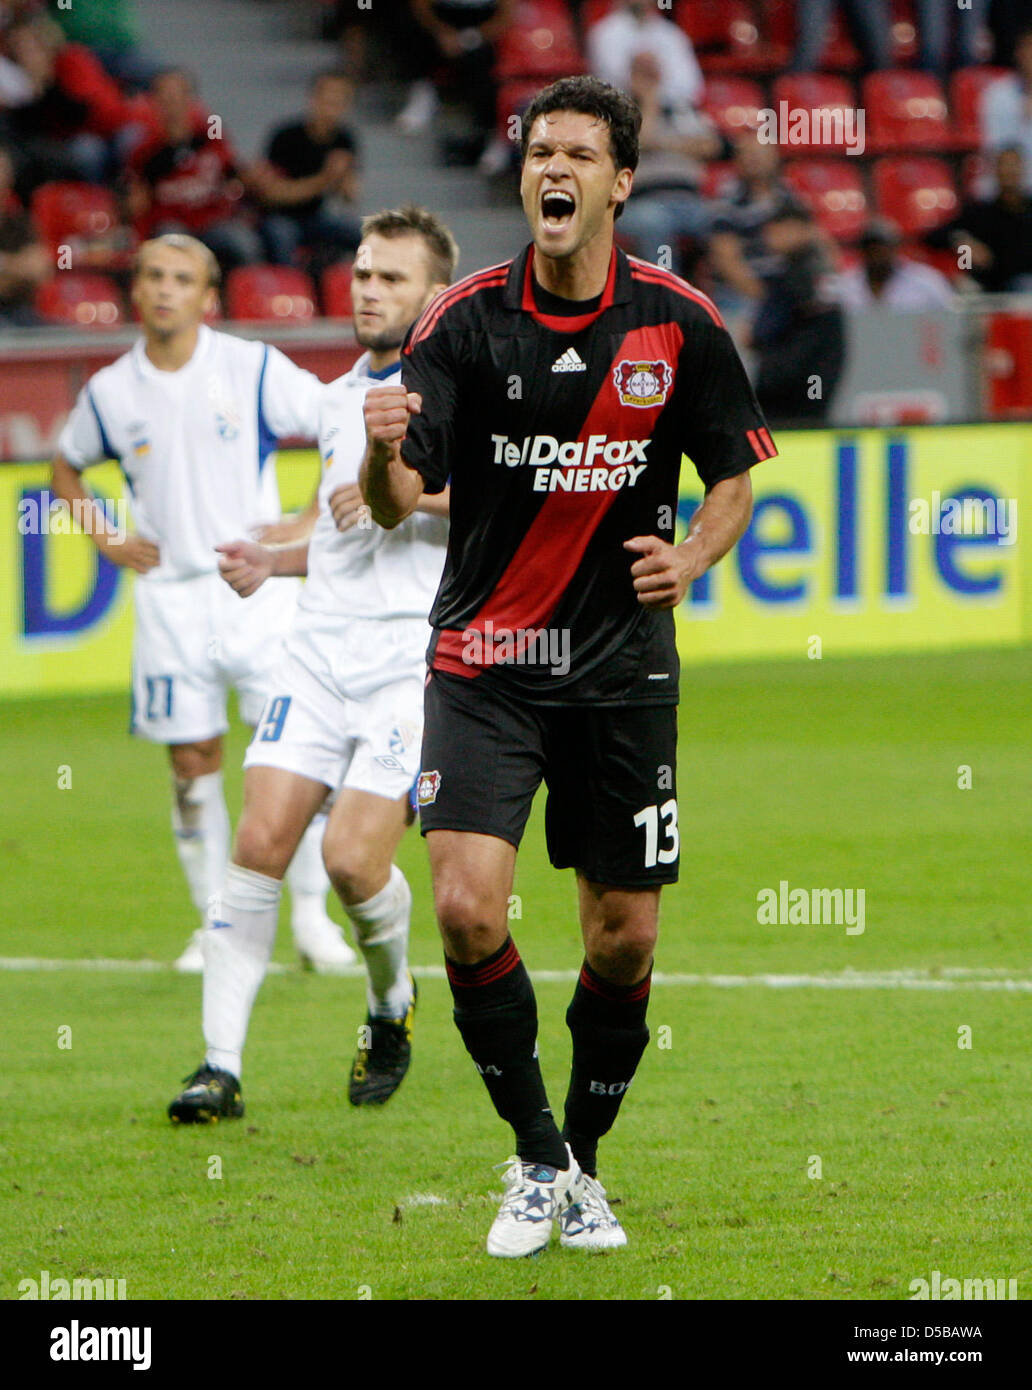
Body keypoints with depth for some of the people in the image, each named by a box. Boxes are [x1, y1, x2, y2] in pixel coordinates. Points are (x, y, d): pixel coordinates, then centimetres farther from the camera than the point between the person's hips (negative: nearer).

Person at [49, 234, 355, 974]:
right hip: (170, 596, 2)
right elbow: (66, 469, 23)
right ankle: (215, 920, 13)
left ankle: (312, 914, 1)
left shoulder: (254, 369, -3)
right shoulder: (110, 392, 4)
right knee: (192, 762, 2)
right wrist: (106, 539, 9)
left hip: (257, 585, -2)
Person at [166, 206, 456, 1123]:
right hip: (321, 650, 6)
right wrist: (273, 563, 17)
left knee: (355, 857, -14)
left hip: (418, 659, -6)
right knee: (260, 841, -9)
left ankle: (391, 1004, 17)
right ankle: (221, 1064, -8)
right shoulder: (341, 398, 21)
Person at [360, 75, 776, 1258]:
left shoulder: (680, 325, -3)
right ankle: (535, 1157, 2)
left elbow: (734, 473, 9)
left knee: (623, 939, 5)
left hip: (623, 666, 2)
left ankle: (584, 1162, 28)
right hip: (484, 662, -2)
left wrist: (693, 557, -11)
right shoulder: (464, 321, -8)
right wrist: (383, 456, -36)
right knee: (467, 907, -17)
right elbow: (400, 500, -13)